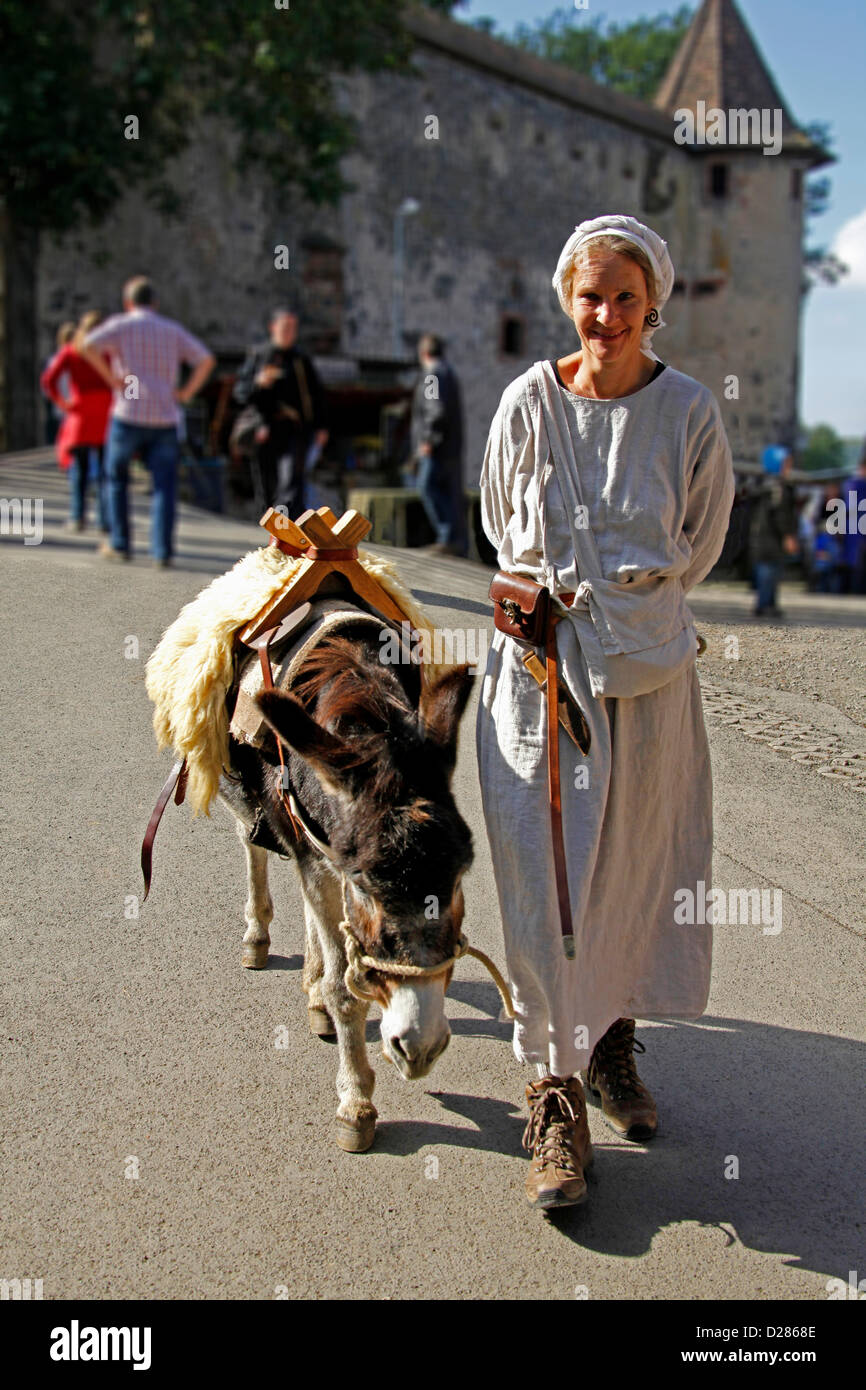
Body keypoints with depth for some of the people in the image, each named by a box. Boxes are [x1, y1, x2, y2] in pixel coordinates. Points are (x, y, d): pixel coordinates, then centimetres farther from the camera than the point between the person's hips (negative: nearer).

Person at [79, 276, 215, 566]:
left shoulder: (122, 324, 4)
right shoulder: (173, 329, 14)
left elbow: (88, 346, -13)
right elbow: (206, 360, 9)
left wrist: (112, 379, -6)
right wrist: (187, 393, 7)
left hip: (129, 414, -2)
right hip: (165, 418, 2)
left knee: (116, 478, 15)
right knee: (164, 486, 0)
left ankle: (120, 544, 12)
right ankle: (163, 550, -11)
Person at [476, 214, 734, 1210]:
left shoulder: (688, 411, -3)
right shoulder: (529, 401, -1)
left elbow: (695, 549, 6)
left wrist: (593, 591, 3)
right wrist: (567, 588, 7)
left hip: (648, 662, 1)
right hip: (540, 664, 0)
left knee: (637, 869, 11)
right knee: (547, 874, -3)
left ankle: (613, 1041, 34)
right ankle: (558, 1099, 4)